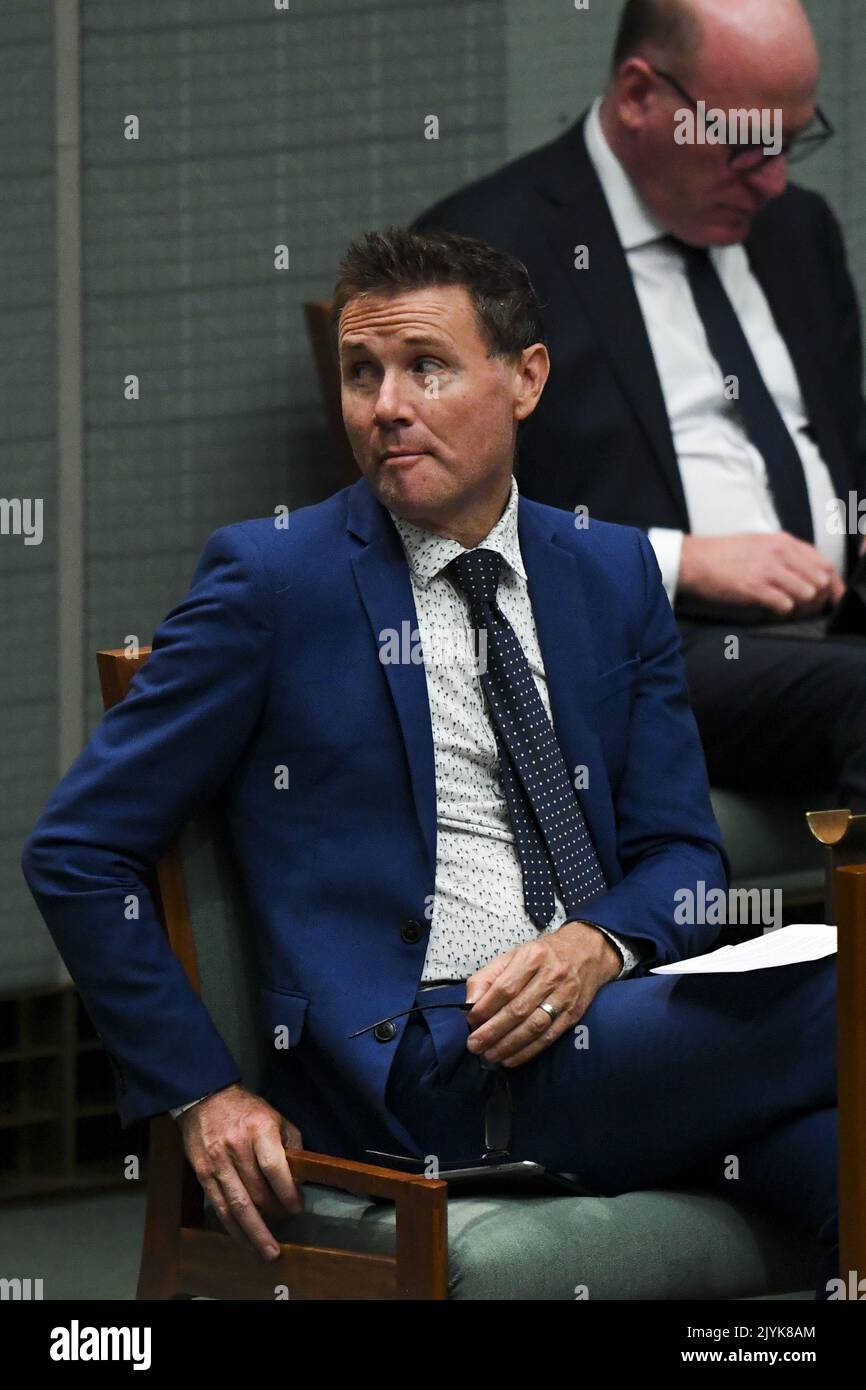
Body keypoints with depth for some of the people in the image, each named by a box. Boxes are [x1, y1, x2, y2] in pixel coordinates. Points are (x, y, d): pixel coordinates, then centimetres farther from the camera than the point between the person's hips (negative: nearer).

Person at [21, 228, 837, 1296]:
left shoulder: (616, 575, 17)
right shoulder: (273, 581, 3)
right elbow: (75, 854, 4)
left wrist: (598, 946, -6)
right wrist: (201, 1097, -1)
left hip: (610, 1017, 5)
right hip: (423, 1075, -5)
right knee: (836, 1010, -28)